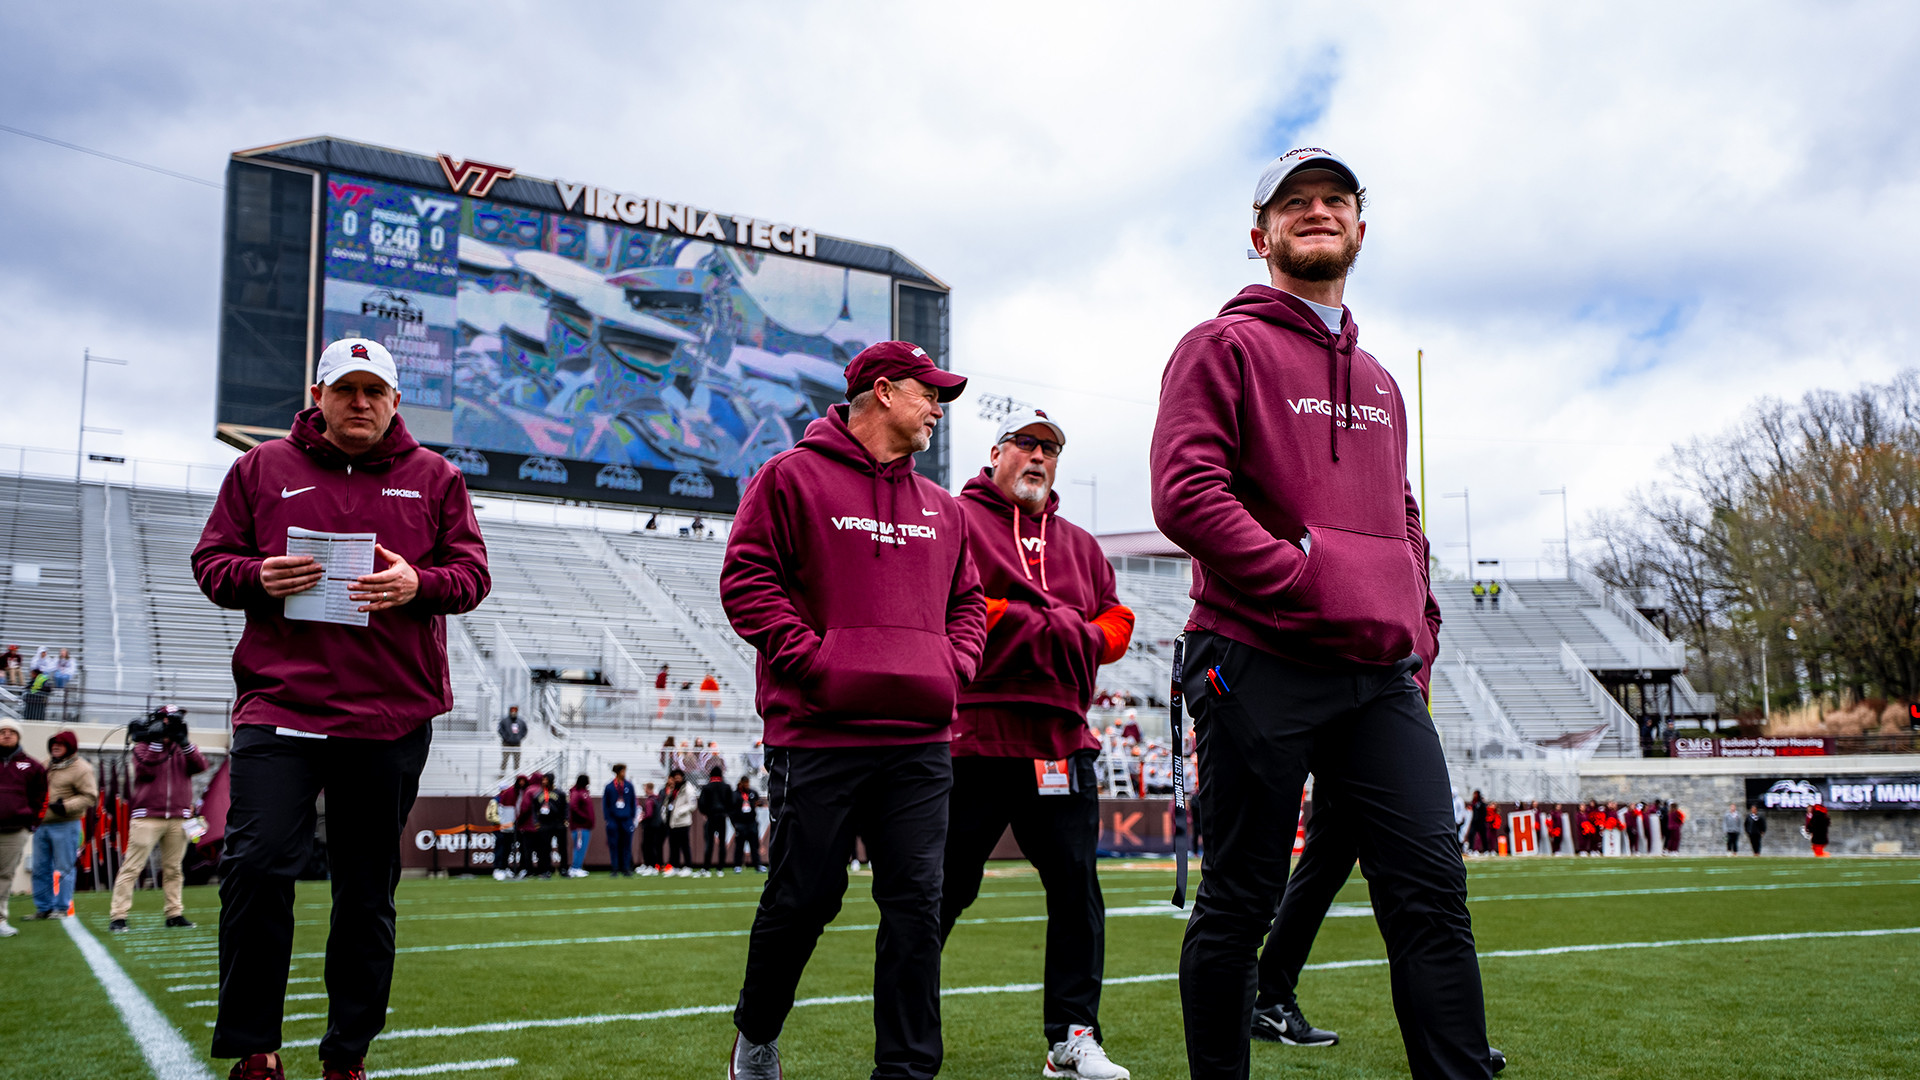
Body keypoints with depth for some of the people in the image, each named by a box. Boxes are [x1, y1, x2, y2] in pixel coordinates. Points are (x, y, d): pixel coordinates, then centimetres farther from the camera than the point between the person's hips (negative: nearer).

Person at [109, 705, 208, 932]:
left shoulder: (184, 748, 15)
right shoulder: (143, 746, 6)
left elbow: (201, 766, -3)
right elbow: (147, 769, -12)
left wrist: (183, 742, -13)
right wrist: (156, 741, -14)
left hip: (177, 819, 3)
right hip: (147, 817, -3)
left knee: (173, 869, 8)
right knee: (132, 868, -8)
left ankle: (175, 914, 13)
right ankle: (118, 916, -7)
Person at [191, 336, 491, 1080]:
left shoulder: (434, 477, 11)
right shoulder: (262, 468, 11)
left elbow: (473, 573, 7)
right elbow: (211, 560, 12)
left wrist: (420, 584, -15)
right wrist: (257, 577, -10)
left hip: (393, 713, 0)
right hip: (279, 704, 0)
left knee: (367, 889, 7)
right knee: (256, 865, -12)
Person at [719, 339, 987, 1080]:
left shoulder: (940, 507, 19)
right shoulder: (793, 477, 1)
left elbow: (967, 600, 25)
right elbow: (746, 577, -5)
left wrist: (955, 663, 6)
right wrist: (809, 659, -13)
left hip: (919, 741, 5)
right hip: (819, 735, -5)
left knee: (916, 904, 2)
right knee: (802, 899, 4)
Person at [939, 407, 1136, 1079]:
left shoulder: (1079, 545, 23)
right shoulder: (954, 520, 4)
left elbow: (1115, 622, 19)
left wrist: (1081, 639, -4)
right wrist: (1050, 627, -10)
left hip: (1062, 740, 5)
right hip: (972, 737, -5)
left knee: (1077, 885, 2)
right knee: (944, 887, 1)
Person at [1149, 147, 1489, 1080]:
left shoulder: (1378, 380, 24)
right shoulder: (1225, 345, 3)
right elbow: (1185, 493, -11)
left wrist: (1418, 634, 13)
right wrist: (1306, 577, -15)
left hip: (1382, 678, 6)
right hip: (1261, 668, -6)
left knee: (1432, 891, -3)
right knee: (1237, 905, 2)